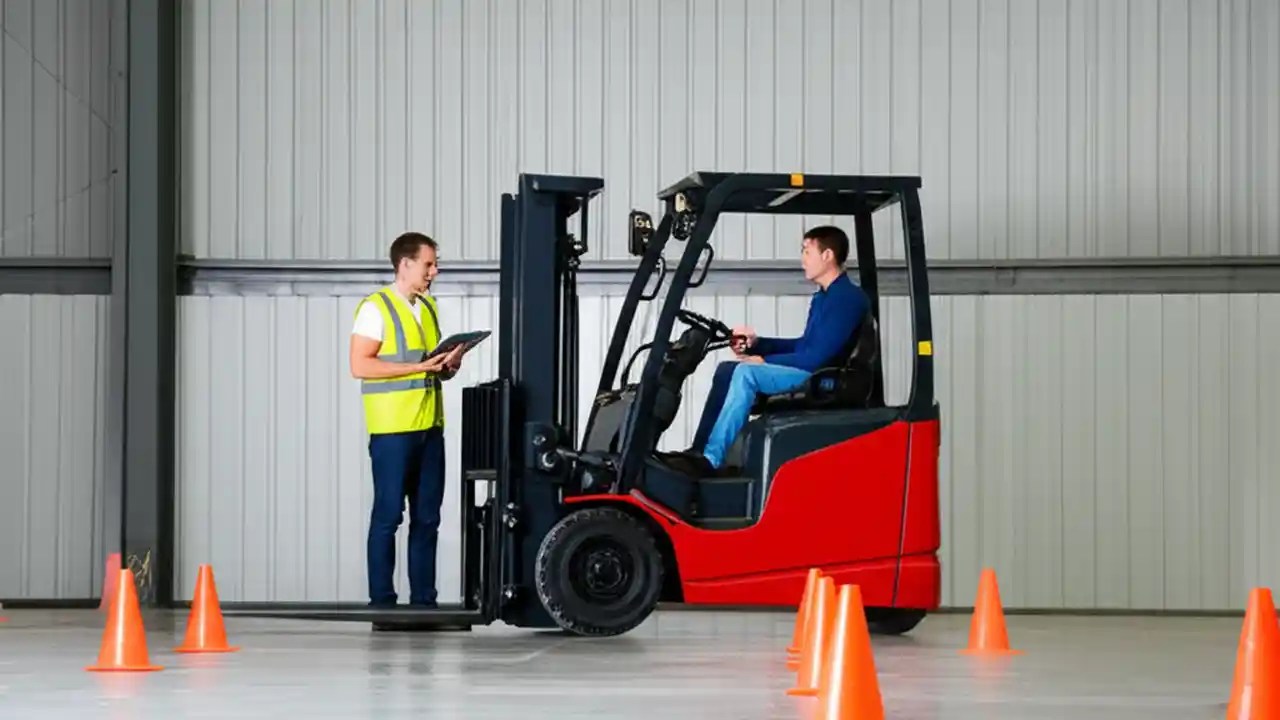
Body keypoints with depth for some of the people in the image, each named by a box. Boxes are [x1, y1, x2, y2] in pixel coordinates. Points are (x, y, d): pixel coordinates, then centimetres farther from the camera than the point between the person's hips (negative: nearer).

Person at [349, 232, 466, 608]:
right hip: (392, 429, -7)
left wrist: (449, 365, 2)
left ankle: (423, 598, 12)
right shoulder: (375, 308, -6)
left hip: (430, 427, 7)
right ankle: (381, 599, 2)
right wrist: (419, 366, -18)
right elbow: (359, 365, -15)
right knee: (388, 514, -3)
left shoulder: (429, 307, 17)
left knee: (427, 516, 7)